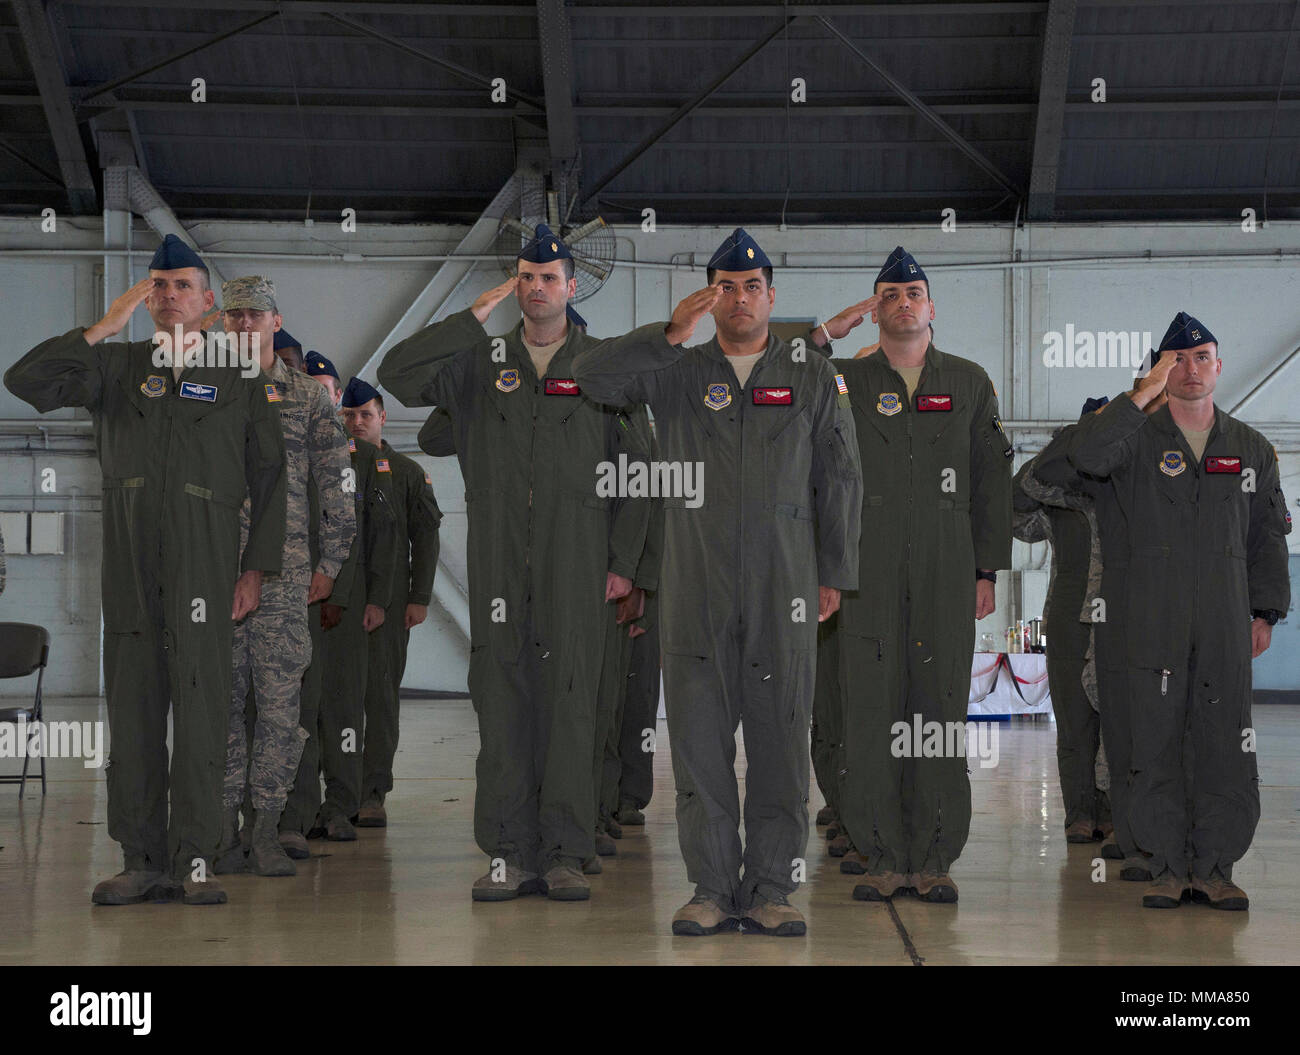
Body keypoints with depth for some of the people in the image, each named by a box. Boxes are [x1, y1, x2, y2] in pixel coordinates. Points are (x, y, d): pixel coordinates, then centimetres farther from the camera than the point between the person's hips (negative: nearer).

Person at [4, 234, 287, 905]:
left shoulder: (238, 381, 12)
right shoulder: (115, 366, 15)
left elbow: (269, 475, 11)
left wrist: (256, 567, 3)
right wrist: (103, 327, -3)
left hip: (205, 566, -2)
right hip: (129, 566, 2)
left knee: (202, 710, -6)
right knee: (132, 711, 1)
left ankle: (195, 860, -2)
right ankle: (142, 862, 7)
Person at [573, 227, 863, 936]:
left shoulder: (812, 377, 11)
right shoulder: (677, 372, 11)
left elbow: (839, 480, 11)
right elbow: (593, 376, -1)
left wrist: (834, 574, 5)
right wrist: (669, 333, -8)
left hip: (783, 590, 0)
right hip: (696, 591, 0)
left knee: (780, 748, 0)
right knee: (700, 744, 1)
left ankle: (771, 890, 8)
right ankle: (711, 890, 9)